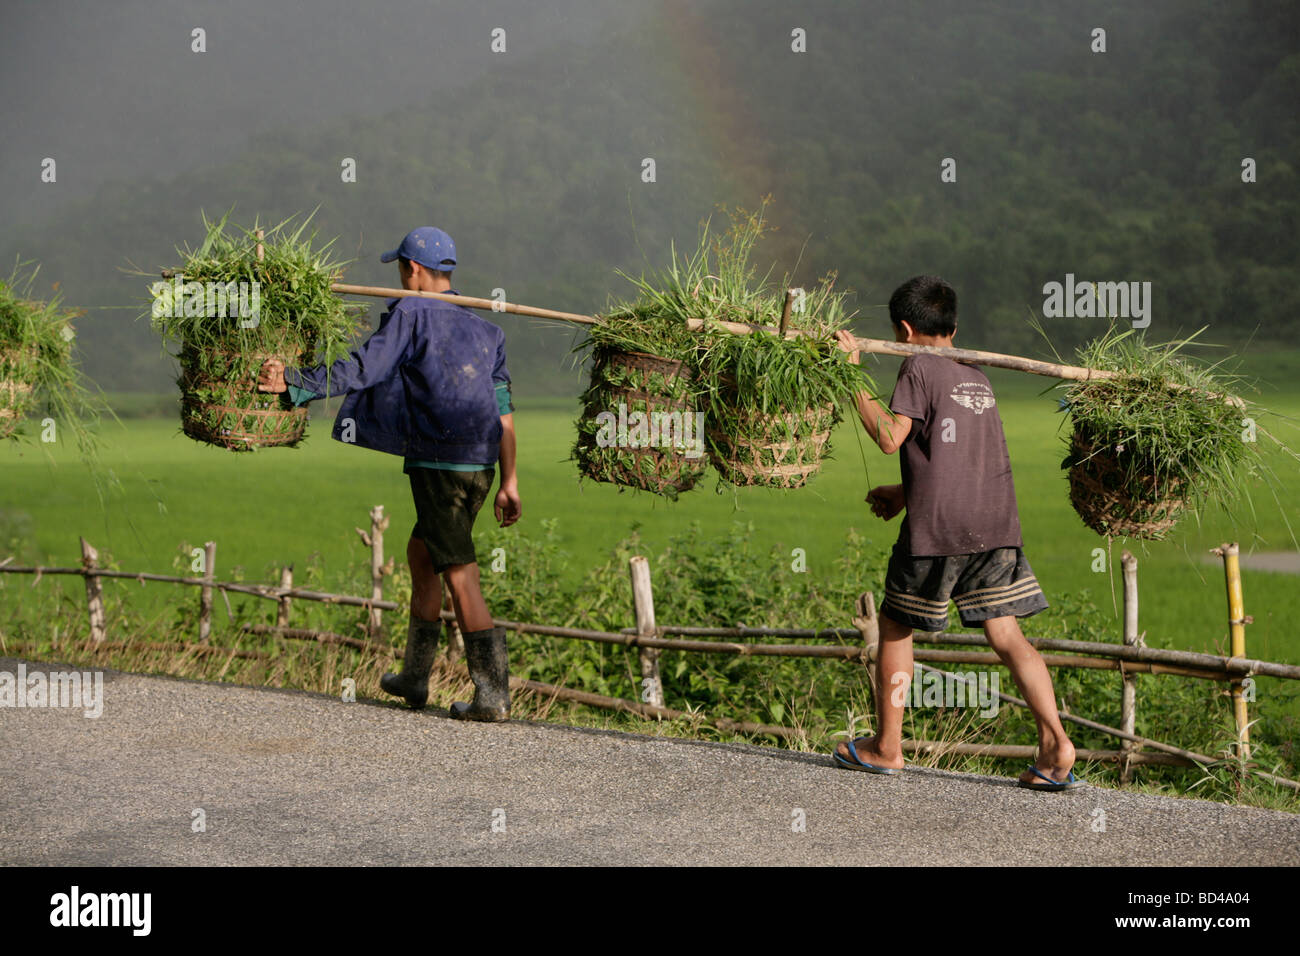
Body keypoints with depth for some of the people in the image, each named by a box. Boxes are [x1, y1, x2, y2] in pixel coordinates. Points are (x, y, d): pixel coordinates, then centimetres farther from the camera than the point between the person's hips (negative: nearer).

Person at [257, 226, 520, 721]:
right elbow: (504, 411, 14)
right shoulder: (485, 330, 17)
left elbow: (362, 370, -14)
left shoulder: (410, 314, -3)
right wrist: (509, 482, 14)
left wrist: (292, 382, -12)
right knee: (420, 552, 23)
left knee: (461, 577, -6)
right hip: (481, 464, 8)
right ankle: (414, 676, 29)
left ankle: (493, 695, -9)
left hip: (437, 462, -8)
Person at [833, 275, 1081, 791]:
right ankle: (1056, 745, -13)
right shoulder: (977, 377, 21)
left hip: (937, 525, -6)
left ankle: (886, 747, 17)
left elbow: (890, 437, -11)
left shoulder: (919, 367, -1)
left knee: (895, 625, 12)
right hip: (996, 520, 6)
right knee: (1007, 635, 2)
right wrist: (906, 493, 32)